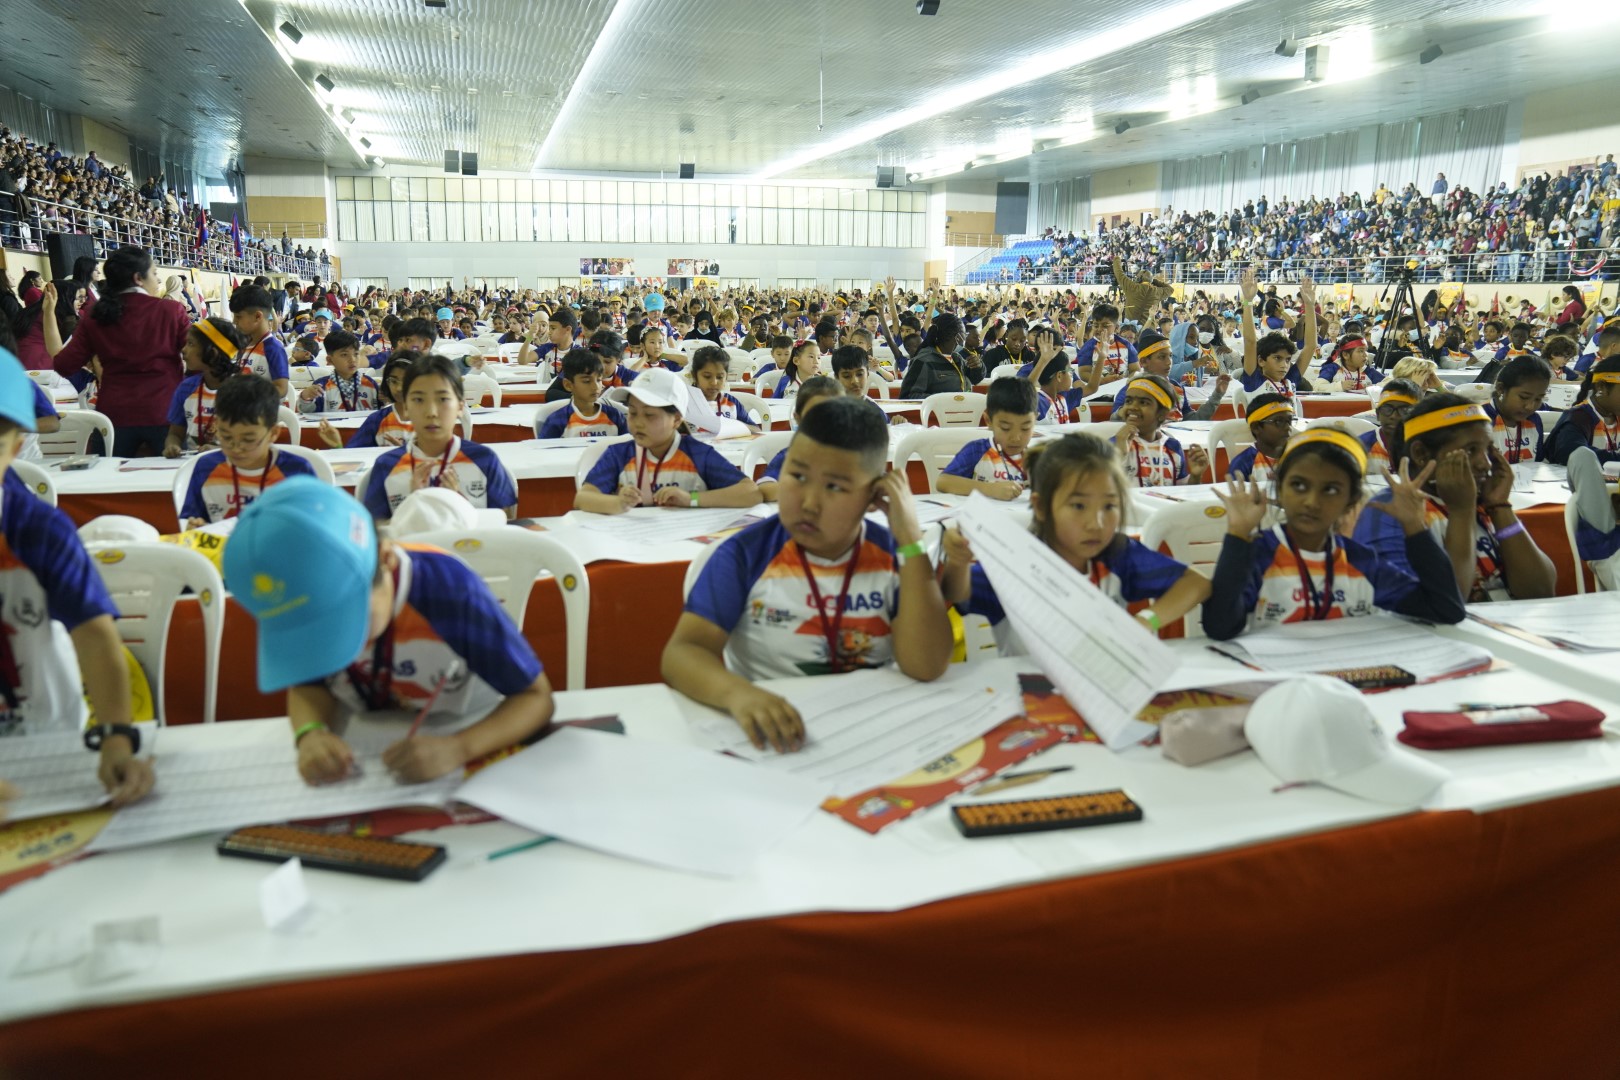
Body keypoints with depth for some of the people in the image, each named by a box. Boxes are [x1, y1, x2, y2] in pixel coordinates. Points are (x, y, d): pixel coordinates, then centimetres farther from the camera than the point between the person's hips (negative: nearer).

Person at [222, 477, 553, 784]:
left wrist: (458, 748, -41)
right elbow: (308, 683, -3)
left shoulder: (448, 590, -30)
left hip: (471, 744, -3)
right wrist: (311, 733, -25)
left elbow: (536, 696, -24)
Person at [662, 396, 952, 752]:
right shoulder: (745, 554, -6)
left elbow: (926, 667, -13)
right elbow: (681, 652, -14)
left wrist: (911, 540, -15)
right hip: (771, 737, -1)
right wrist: (738, 693, -35)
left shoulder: (894, 557, -2)